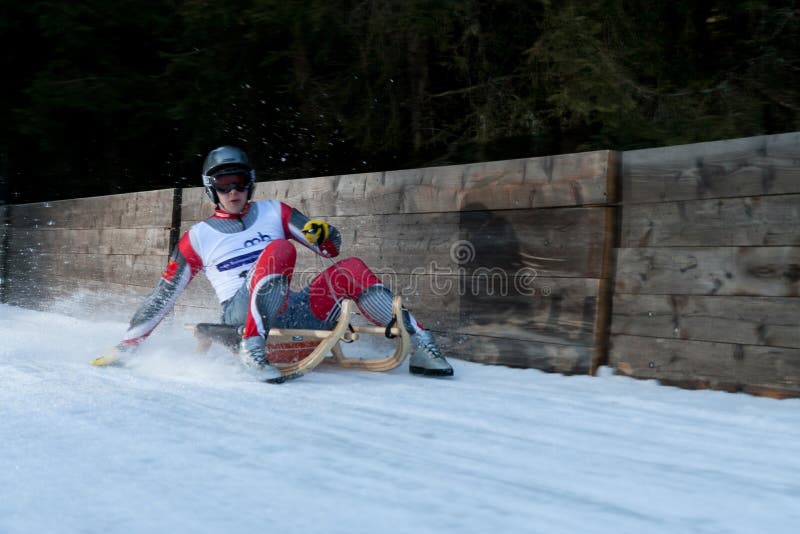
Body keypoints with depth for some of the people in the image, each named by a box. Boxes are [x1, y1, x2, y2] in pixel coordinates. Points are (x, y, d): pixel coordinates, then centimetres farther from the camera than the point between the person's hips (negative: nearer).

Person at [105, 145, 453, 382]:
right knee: (279, 249, -30)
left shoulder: (274, 213, 18)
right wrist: (129, 343, 15)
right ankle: (252, 348, -38)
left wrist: (322, 233, -11)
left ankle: (419, 347, -22)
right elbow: (162, 297, 17)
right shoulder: (197, 238, 14)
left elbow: (331, 248, 12)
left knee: (351, 269, -19)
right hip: (240, 314, -3)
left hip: (288, 311, 3)